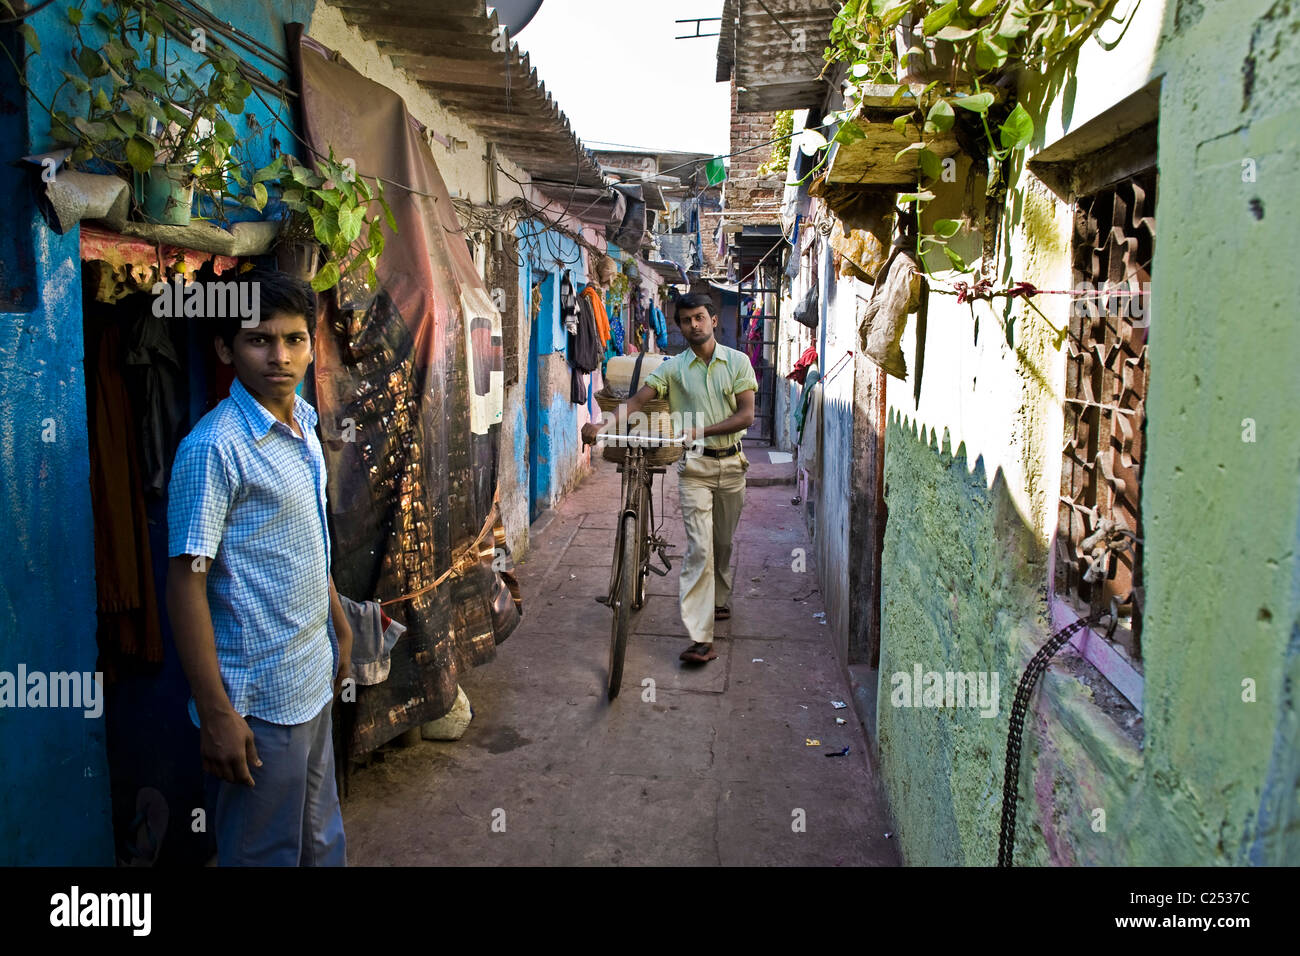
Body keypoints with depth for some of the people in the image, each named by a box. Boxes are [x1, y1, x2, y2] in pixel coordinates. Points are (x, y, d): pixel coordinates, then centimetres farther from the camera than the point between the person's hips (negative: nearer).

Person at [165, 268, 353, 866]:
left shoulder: (304, 426, 5)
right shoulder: (214, 447, -20)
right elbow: (187, 581, -20)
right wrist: (216, 714, -20)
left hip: (312, 679, 8)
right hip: (258, 698, -8)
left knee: (321, 840, 22)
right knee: (266, 854, 10)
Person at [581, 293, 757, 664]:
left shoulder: (737, 361, 1)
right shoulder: (673, 367, -1)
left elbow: (745, 415, -8)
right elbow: (636, 401, -10)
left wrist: (702, 430, -21)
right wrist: (601, 425, -28)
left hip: (731, 463, 2)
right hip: (694, 466, -2)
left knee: (724, 541, 16)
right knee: (699, 547, -11)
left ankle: (720, 600, 42)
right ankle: (700, 638, -14)